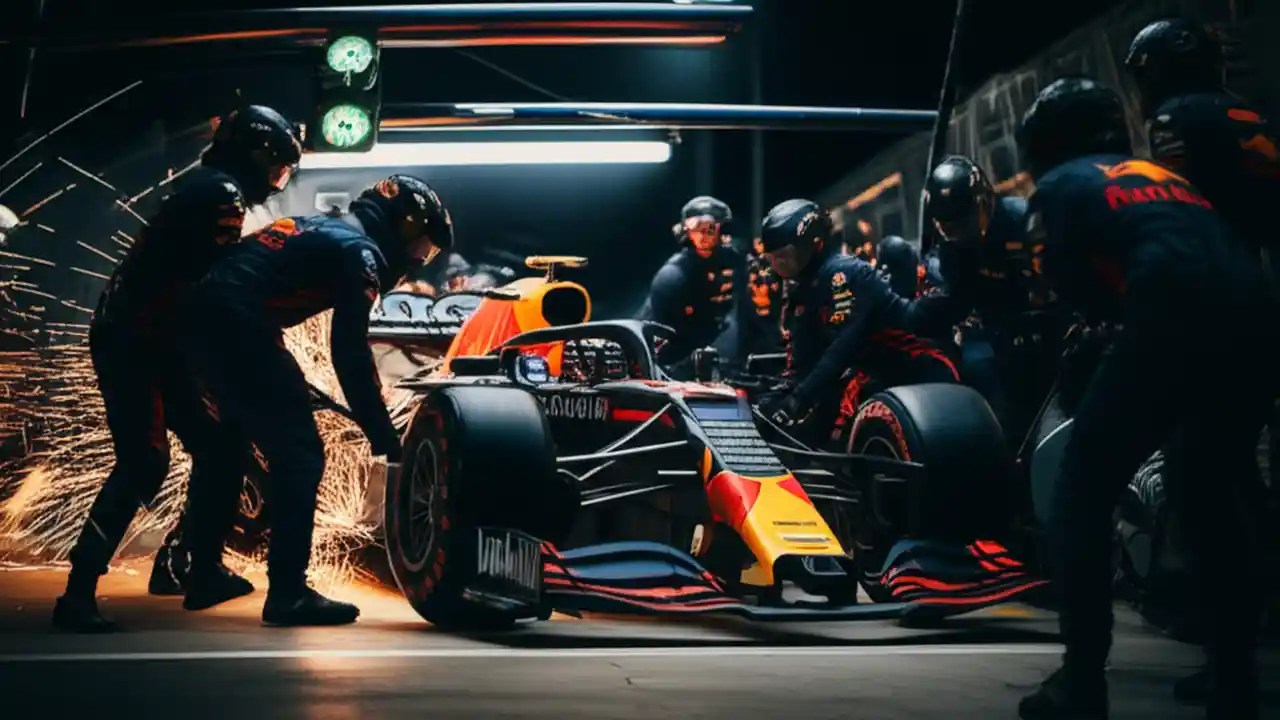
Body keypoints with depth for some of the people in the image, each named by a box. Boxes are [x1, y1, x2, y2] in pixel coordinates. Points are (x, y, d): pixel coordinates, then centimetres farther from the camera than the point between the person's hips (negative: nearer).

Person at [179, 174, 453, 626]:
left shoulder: (323, 229, 26)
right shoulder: (360, 250, 0)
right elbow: (351, 353, -9)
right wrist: (386, 443, -8)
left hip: (199, 314, 10)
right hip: (237, 324, -10)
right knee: (300, 452, -4)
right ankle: (288, 593, -4)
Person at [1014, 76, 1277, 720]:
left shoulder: (1062, 184, 19)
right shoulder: (1166, 175, 35)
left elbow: (1070, 281, 9)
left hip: (1177, 323, -6)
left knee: (1084, 489, 6)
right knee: (1211, 490, 23)